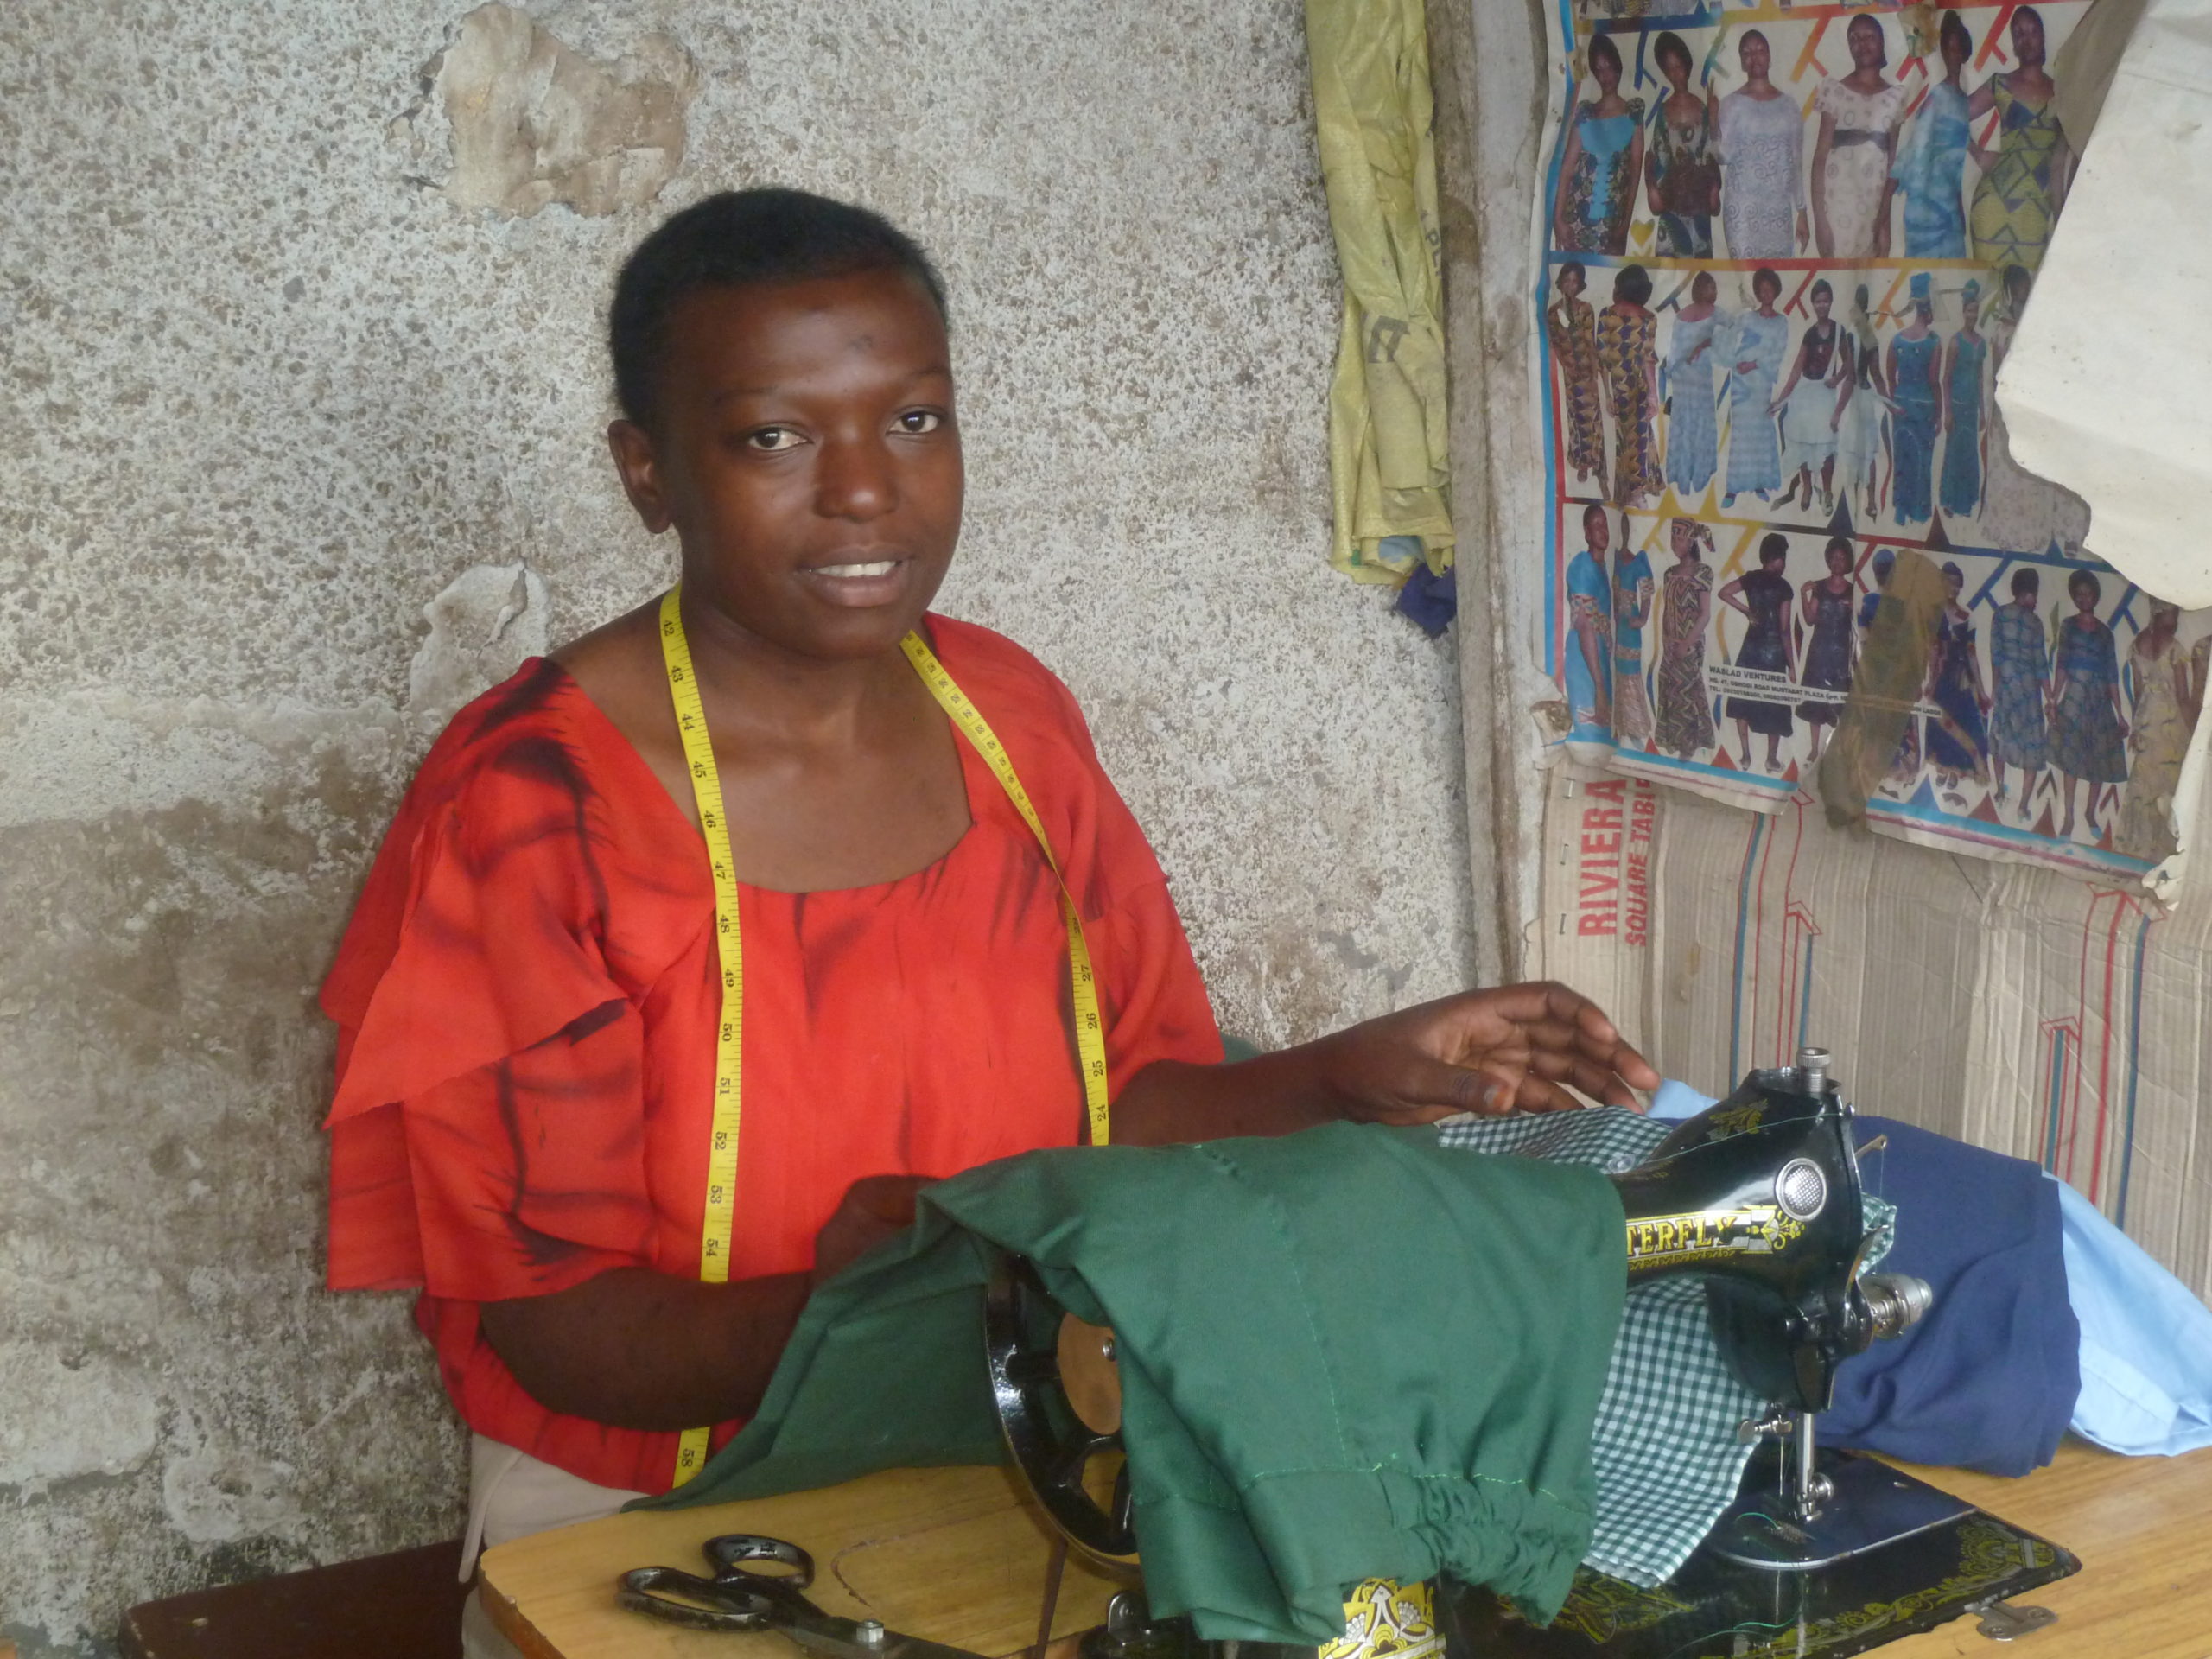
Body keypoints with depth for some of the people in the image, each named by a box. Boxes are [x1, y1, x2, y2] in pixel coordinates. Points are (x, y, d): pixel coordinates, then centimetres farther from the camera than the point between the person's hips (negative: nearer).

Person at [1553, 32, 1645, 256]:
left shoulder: (1633, 113, 3)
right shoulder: (1584, 113, 7)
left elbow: (1636, 169, 0)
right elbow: (1567, 166, 2)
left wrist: (1626, 219, -7)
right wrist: (1558, 217, -7)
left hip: (1613, 219, -1)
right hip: (1578, 216, 1)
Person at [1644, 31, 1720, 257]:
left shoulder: (1704, 109, 4)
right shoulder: (1662, 111, 5)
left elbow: (1713, 155, 5)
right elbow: (1652, 156, 3)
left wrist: (1715, 189, -7)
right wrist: (1651, 189, -12)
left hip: (1699, 196, 0)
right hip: (1671, 198, 0)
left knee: (1700, 255, -1)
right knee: (1668, 255, -6)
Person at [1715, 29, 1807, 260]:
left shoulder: (1788, 105, 11)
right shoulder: (1731, 104, 1)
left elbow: (1797, 163, 12)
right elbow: (1724, 156, -9)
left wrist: (1801, 211, 9)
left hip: (1780, 210, 3)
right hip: (1743, 210, -3)